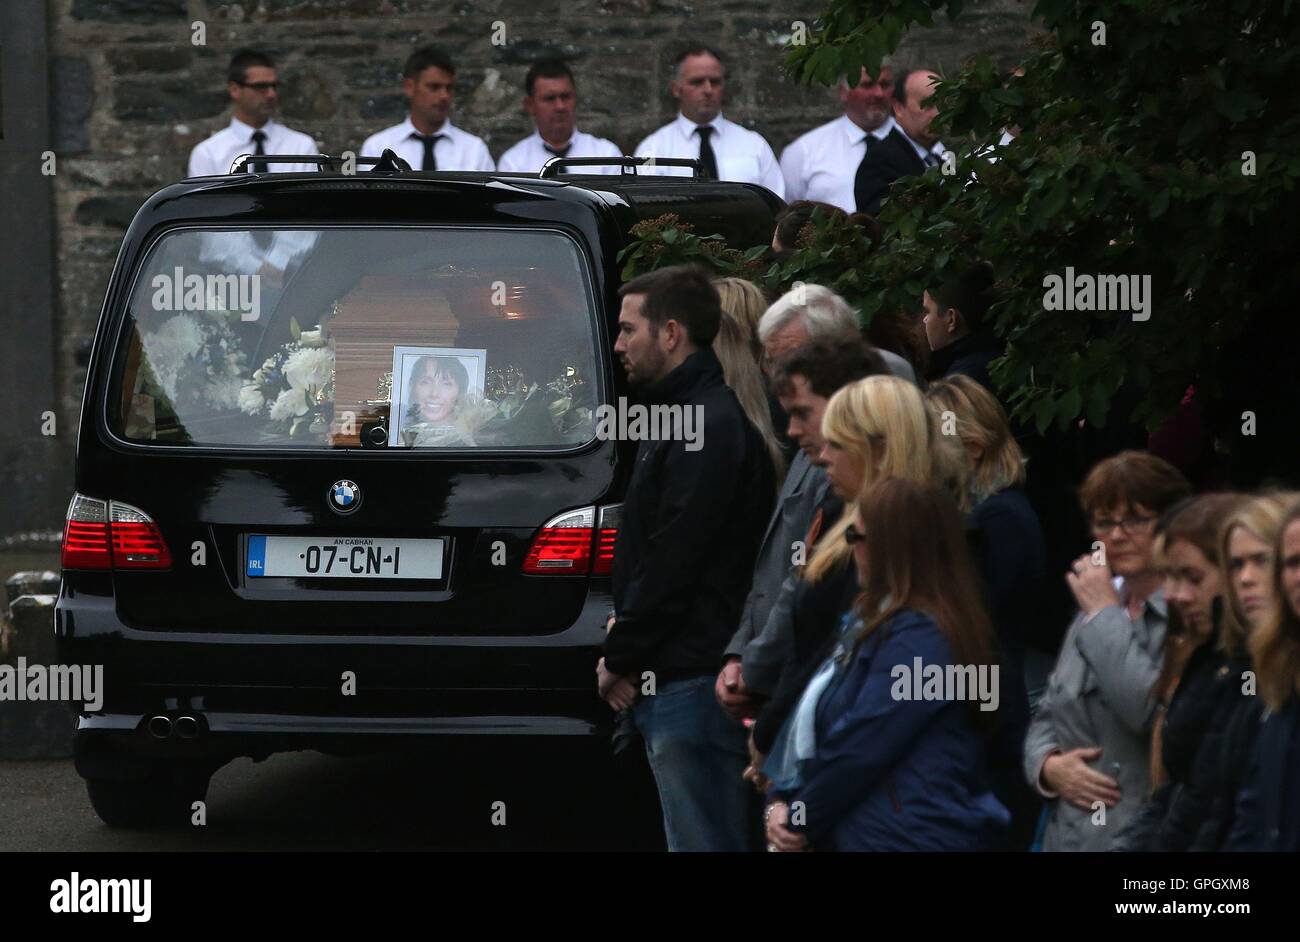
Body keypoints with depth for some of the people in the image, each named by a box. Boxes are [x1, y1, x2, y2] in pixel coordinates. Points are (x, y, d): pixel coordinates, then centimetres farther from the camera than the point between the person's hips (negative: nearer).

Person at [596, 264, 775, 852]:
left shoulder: (710, 426, -15)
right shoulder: (684, 415, 19)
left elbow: (673, 562, -19)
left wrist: (619, 659, -9)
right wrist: (621, 648, 10)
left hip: (690, 682, -11)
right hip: (674, 679, 11)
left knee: (702, 840, -9)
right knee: (708, 838, 12)